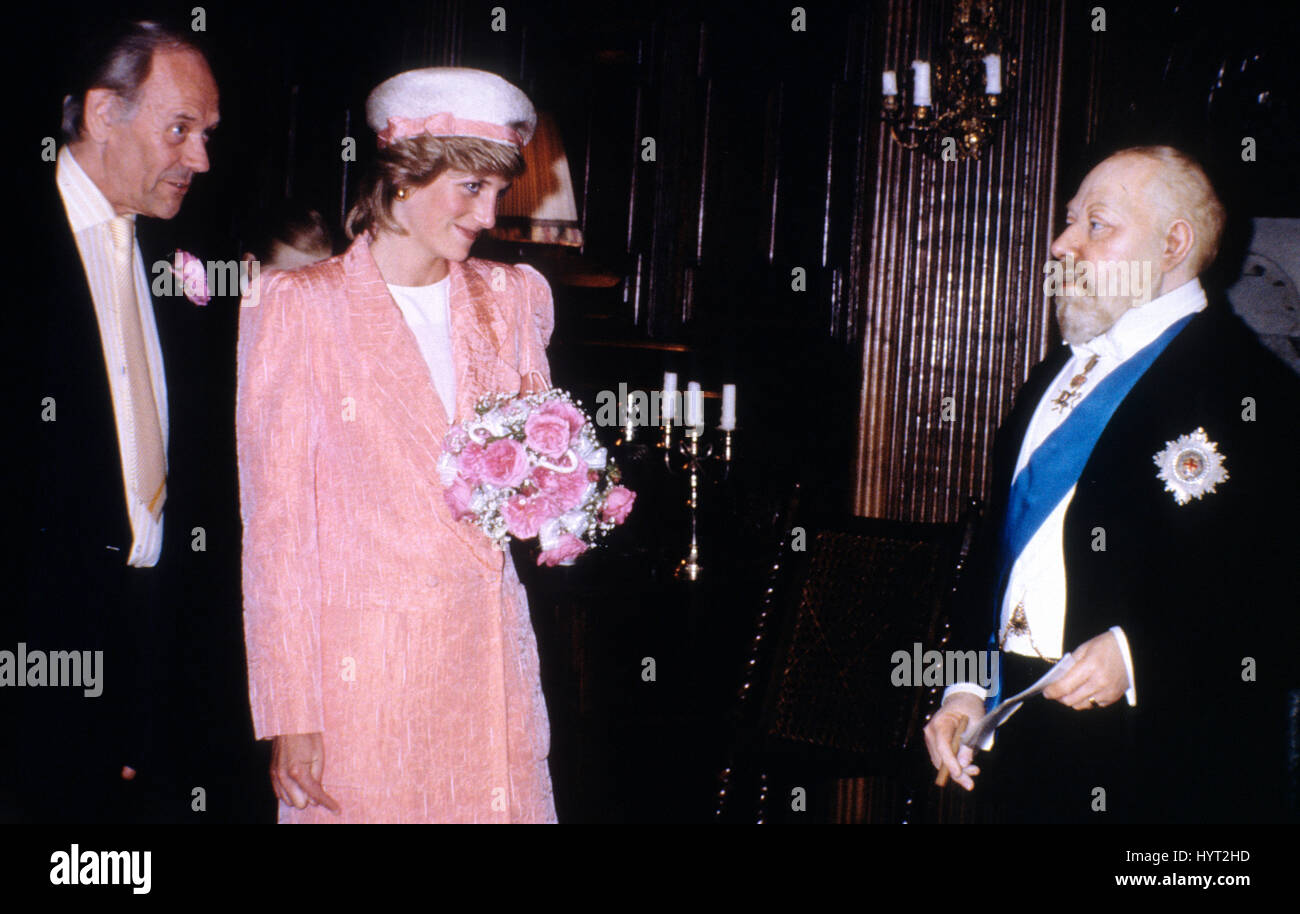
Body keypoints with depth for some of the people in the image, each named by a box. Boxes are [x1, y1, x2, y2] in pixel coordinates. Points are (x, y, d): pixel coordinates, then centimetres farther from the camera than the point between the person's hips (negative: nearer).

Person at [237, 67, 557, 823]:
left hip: (491, 655, 4)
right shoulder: (301, 308, -5)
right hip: (360, 668, -4)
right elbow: (276, 522, -6)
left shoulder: (512, 297, 9)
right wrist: (291, 717, -11)